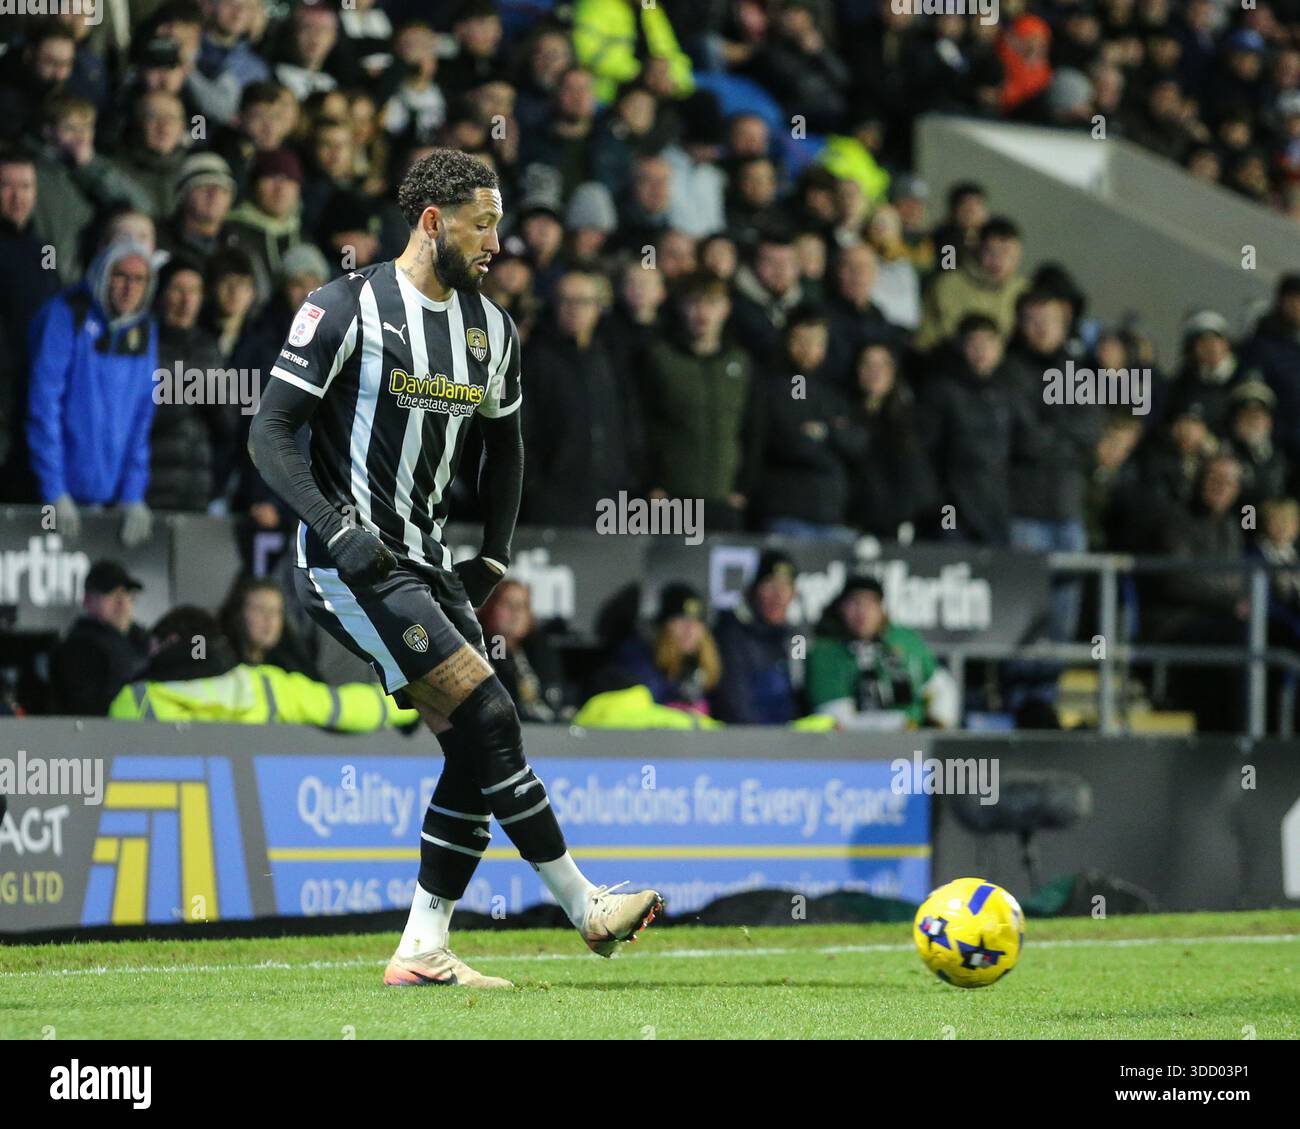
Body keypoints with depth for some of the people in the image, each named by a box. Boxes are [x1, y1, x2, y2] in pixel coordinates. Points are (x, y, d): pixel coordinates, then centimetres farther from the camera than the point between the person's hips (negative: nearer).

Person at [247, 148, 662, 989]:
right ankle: (586, 906, -12)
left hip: (425, 564, 8)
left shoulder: (491, 328, 11)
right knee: (489, 716, -17)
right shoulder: (348, 308, -10)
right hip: (351, 564, -8)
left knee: (477, 754, 0)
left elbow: (504, 443, 25)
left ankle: (422, 951, 5)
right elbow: (270, 434, -11)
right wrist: (338, 531, -21)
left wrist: (496, 556, 15)